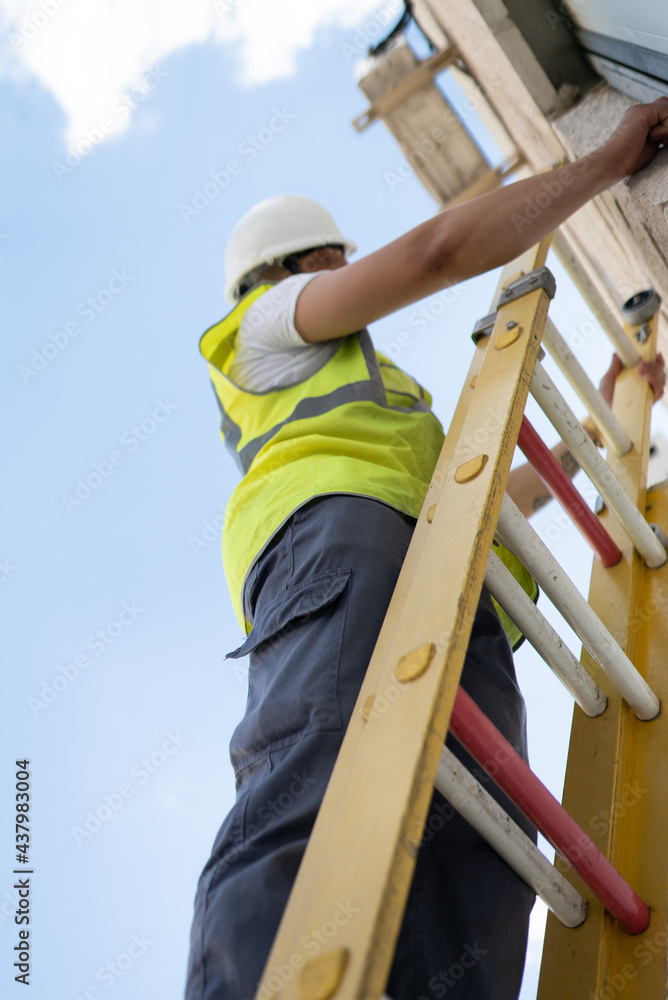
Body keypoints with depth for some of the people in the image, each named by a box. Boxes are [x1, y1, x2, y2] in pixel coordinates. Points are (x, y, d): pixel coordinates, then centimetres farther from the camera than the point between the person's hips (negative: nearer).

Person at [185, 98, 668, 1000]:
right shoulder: (269, 321, 28)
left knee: (471, 845, -22)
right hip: (337, 524, -7)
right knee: (312, 815, -35)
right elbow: (444, 248, 13)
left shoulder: (347, 395, 49)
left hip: (437, 590, 7)